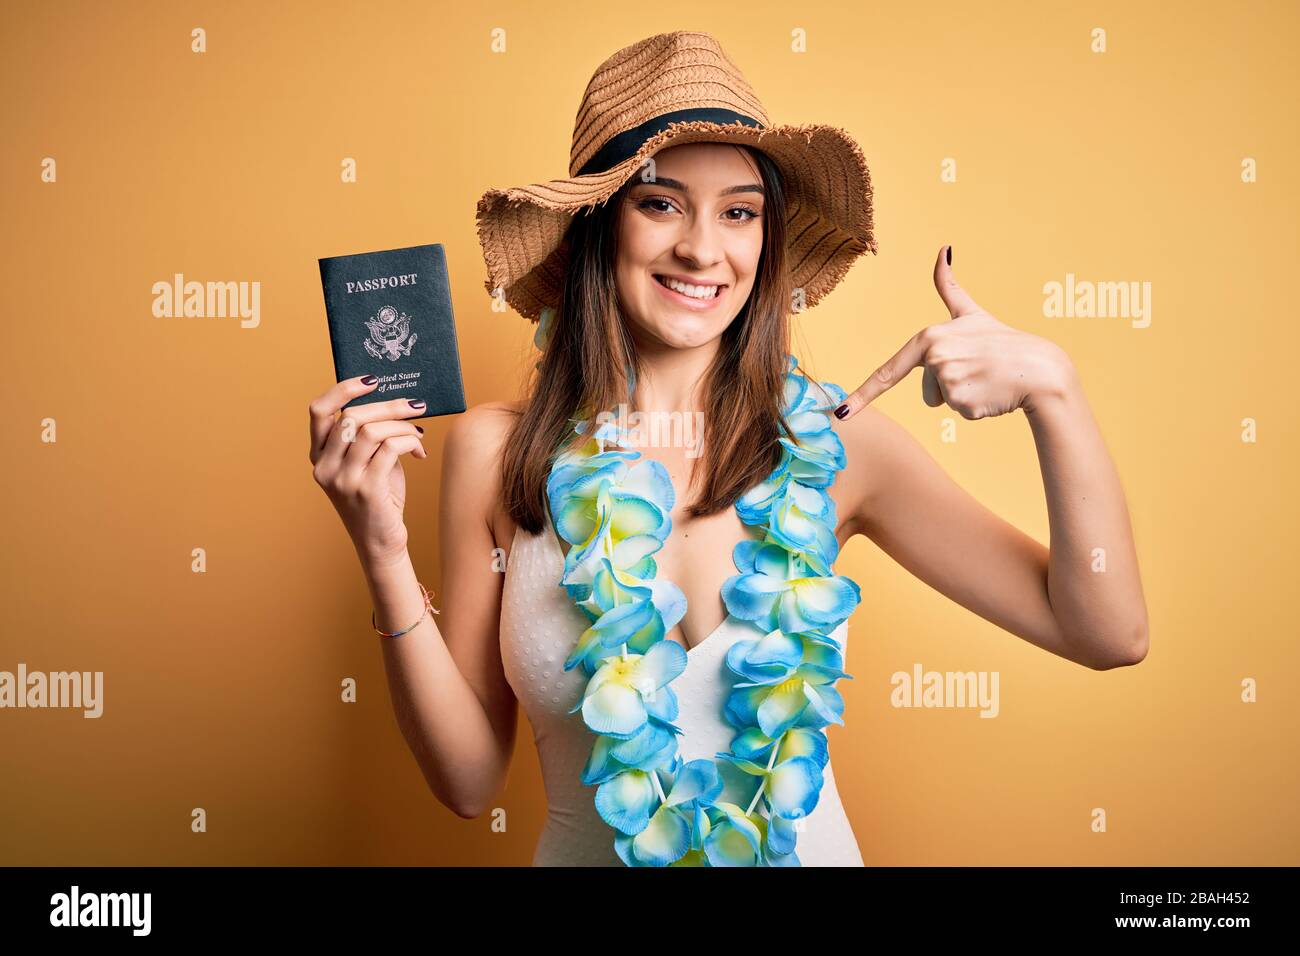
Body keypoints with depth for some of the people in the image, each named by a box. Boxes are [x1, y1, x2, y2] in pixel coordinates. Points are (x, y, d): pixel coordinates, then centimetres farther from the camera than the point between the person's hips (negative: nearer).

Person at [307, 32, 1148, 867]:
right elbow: (470, 781, -10)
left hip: (807, 846, 1)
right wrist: (385, 560, -22)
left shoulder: (831, 439, -14)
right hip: (585, 849, 0)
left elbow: (1106, 633, -14)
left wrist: (1051, 385, -24)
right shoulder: (496, 452, -15)